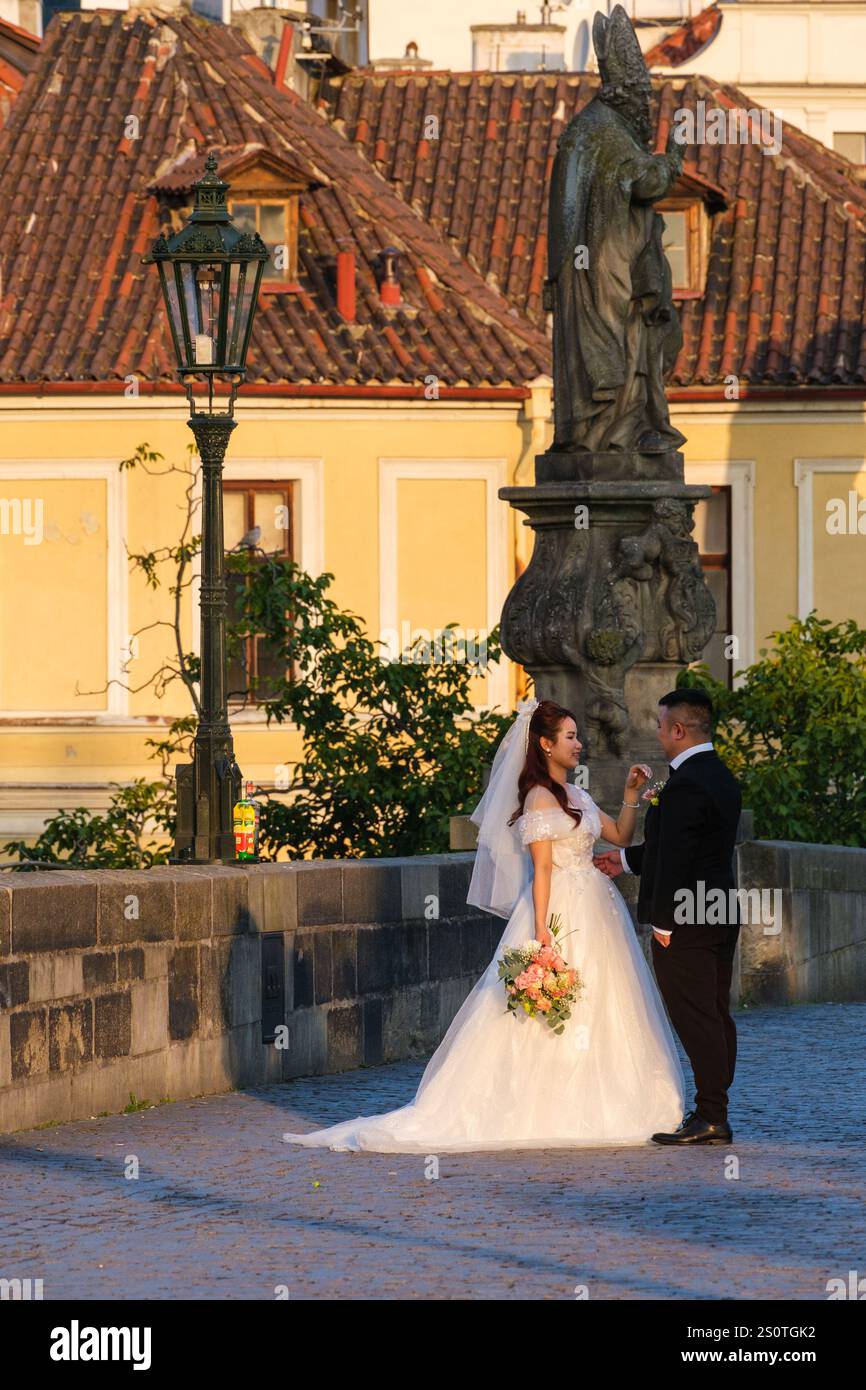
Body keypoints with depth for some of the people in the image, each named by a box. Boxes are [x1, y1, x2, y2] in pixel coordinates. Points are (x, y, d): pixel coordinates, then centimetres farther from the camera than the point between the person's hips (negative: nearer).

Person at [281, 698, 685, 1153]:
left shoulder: (577, 797, 15)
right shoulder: (540, 797, -11)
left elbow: (620, 835, 20)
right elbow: (541, 868, -17)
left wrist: (631, 794, 7)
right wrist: (541, 930, -22)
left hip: (593, 914, 9)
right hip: (561, 915, -9)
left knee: (595, 1009, 9)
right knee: (561, 1010, -8)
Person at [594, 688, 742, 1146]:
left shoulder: (686, 785, -20)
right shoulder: (721, 777, 12)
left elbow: (675, 860, -21)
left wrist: (663, 922, -16)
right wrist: (627, 859, 26)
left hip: (685, 922, -10)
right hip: (721, 917, 10)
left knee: (696, 1020, -6)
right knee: (717, 1017, 11)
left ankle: (710, 1117, -6)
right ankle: (714, 1114, 15)